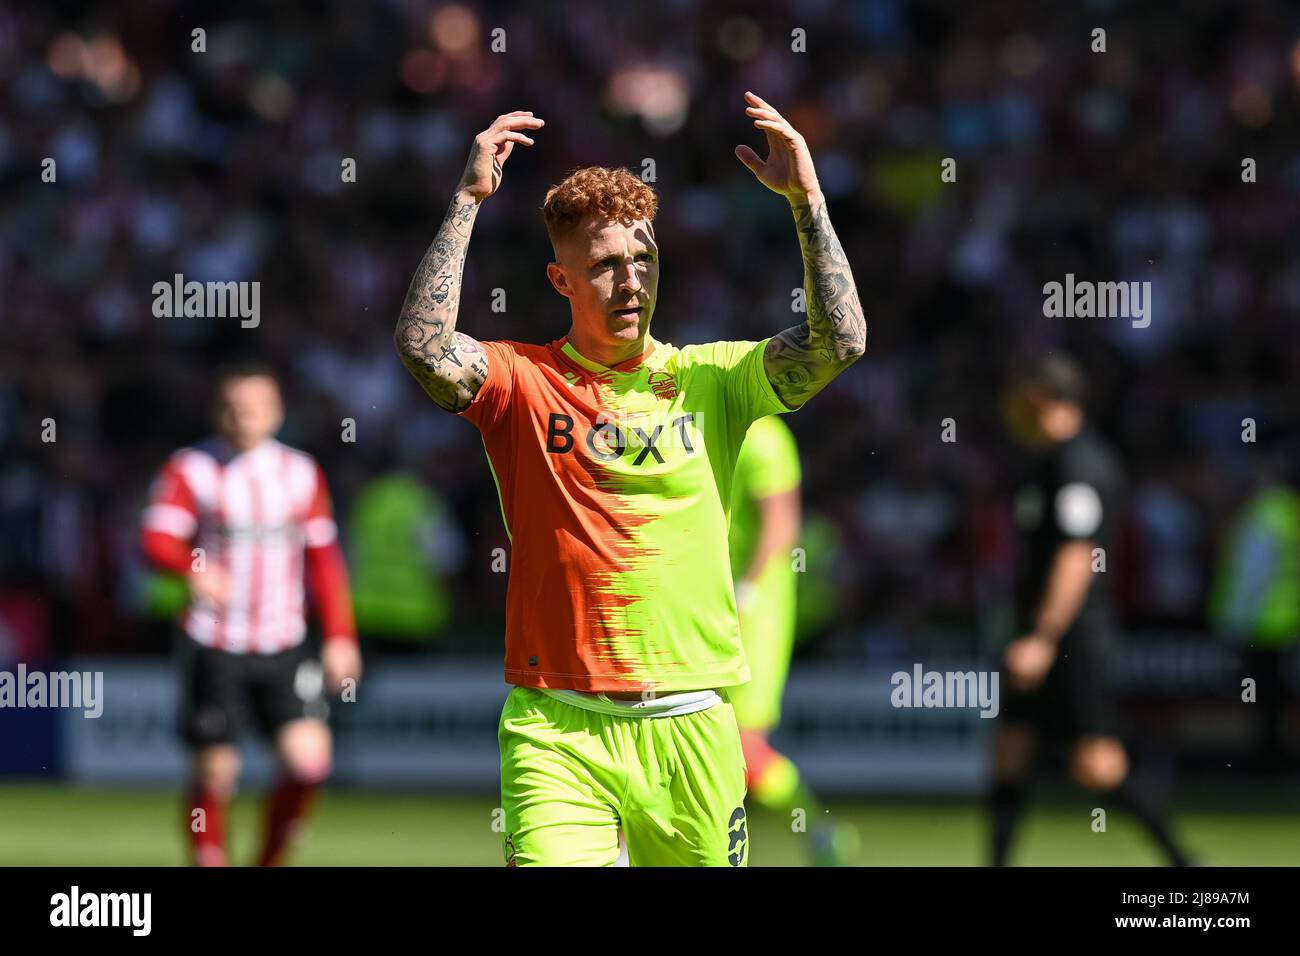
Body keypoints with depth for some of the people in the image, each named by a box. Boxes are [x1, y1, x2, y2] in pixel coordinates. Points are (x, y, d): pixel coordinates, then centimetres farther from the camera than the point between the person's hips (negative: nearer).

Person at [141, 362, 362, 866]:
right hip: (213, 648, -3)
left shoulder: (301, 473, 10)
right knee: (215, 773, -2)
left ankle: (268, 864, 8)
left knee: (310, 761, -12)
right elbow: (158, 539, -16)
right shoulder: (190, 470, -2)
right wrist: (194, 569, -38)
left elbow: (324, 557, 16)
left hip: (284, 649, 3)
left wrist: (340, 636, 9)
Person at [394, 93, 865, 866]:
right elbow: (425, 346, -16)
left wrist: (807, 199, -10)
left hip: (692, 729, 2)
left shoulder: (708, 381, 7)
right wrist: (468, 201, -15)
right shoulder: (524, 382, 2)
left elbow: (840, 341, -4)